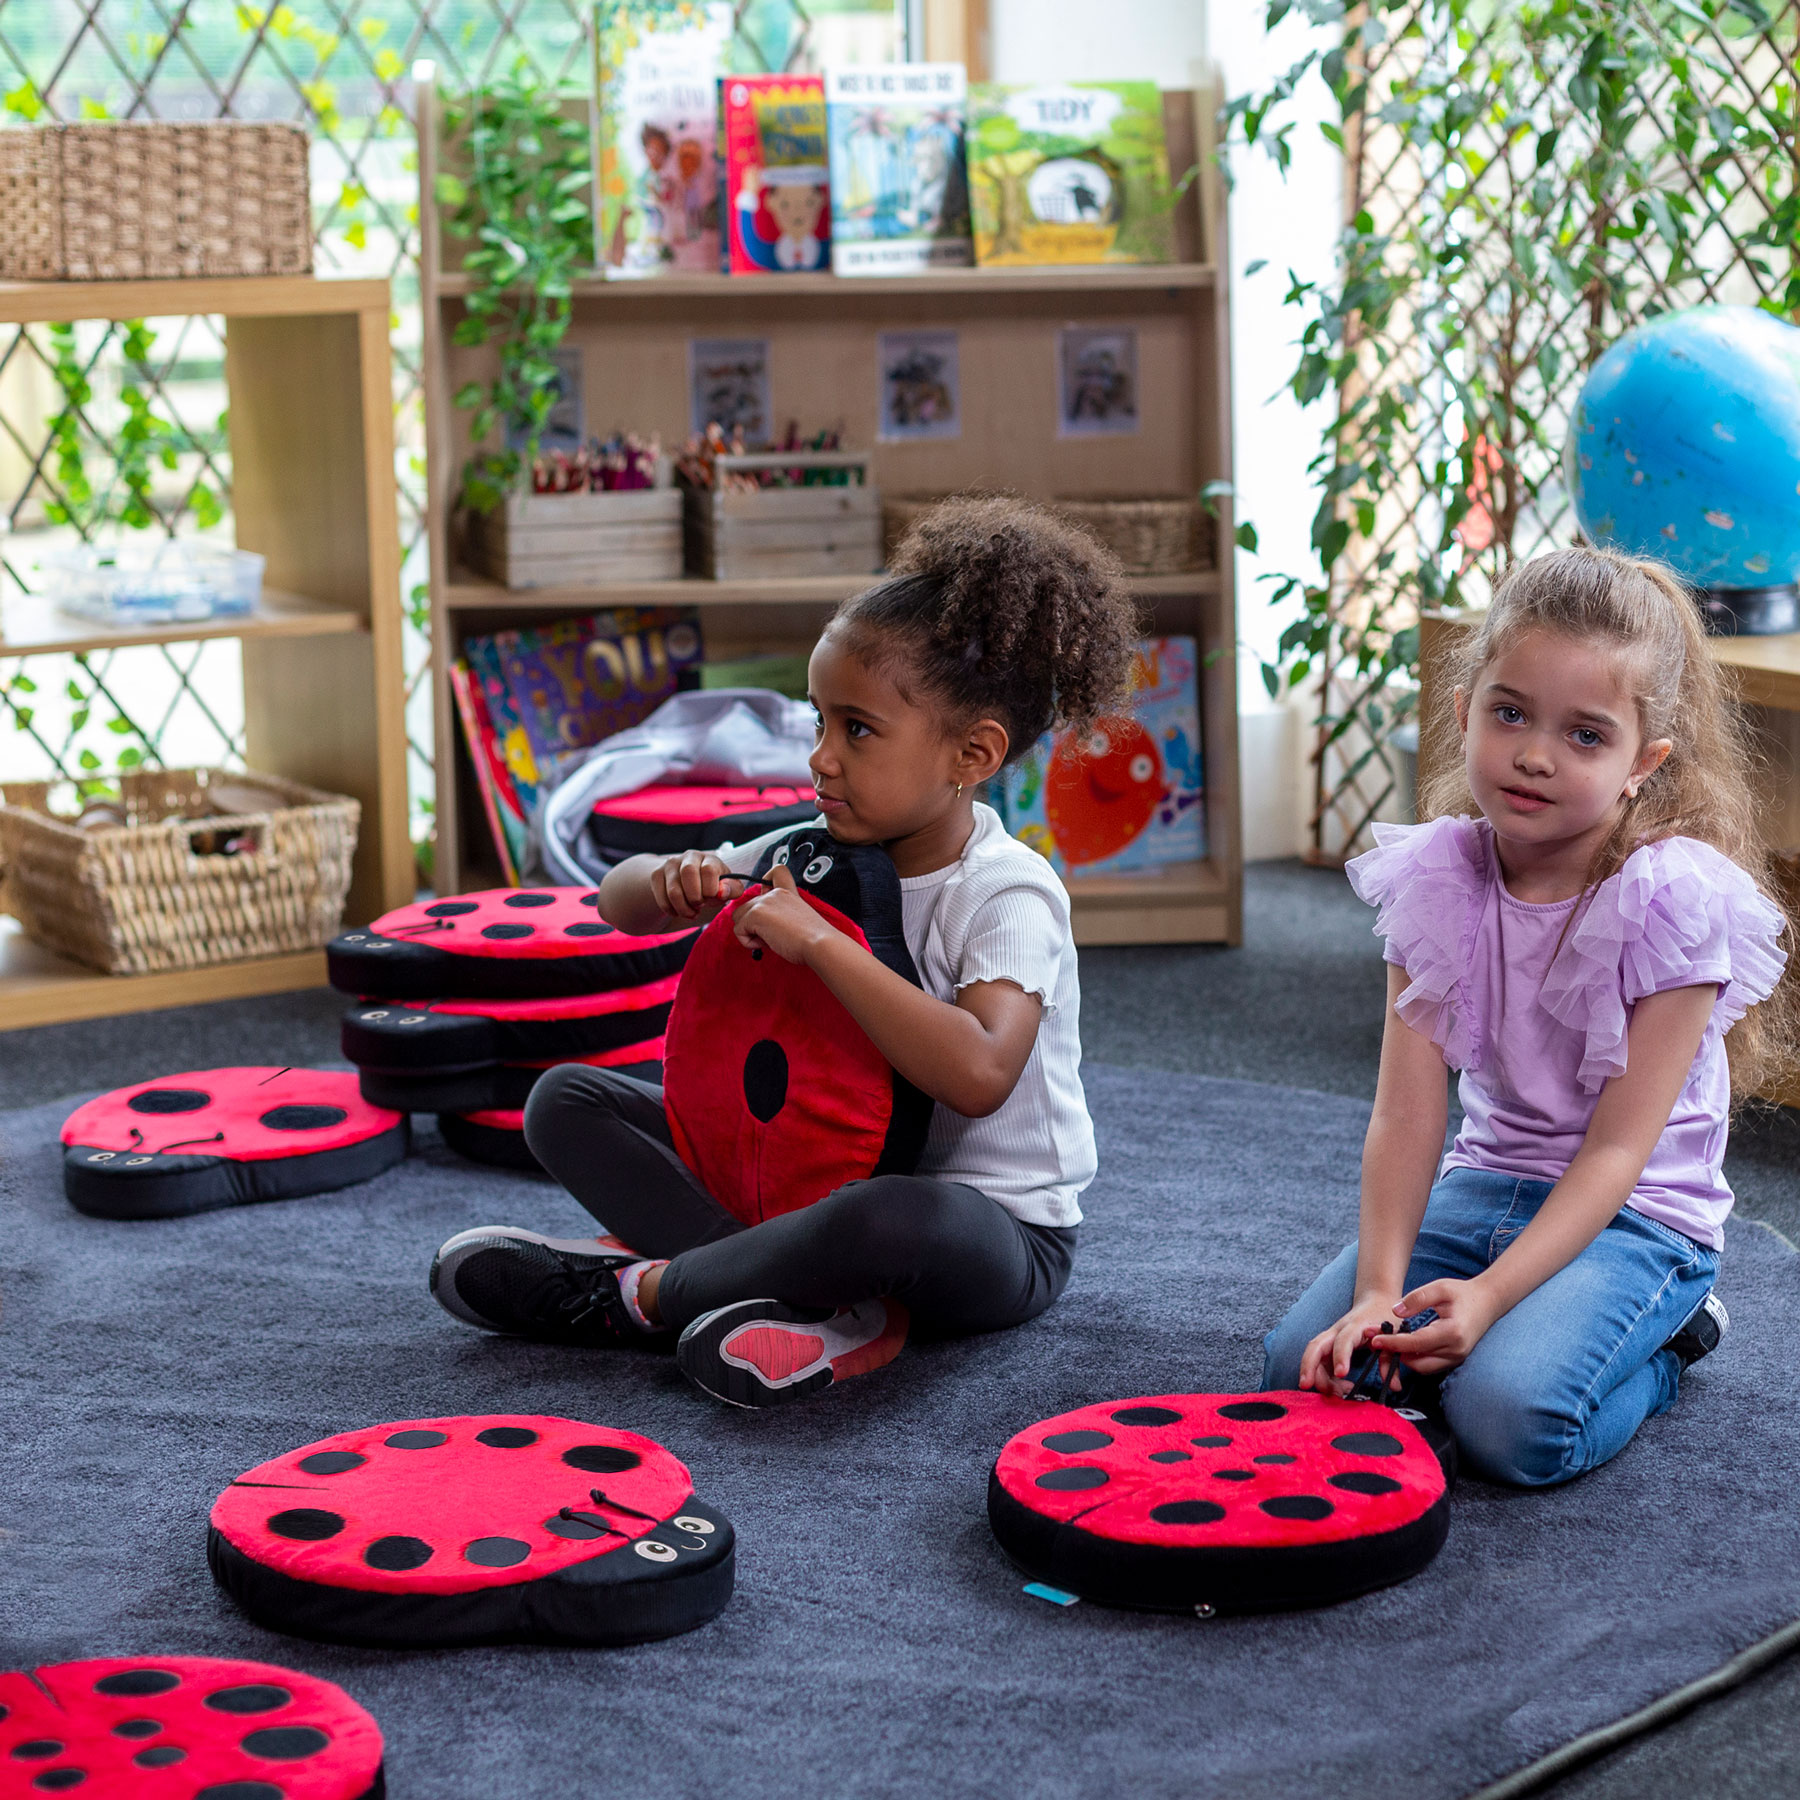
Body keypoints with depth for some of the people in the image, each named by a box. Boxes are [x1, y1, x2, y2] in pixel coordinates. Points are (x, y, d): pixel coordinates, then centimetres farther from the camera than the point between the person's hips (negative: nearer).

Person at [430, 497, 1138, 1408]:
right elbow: (619, 901, 10)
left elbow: (977, 1075, -39)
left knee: (893, 1218, -44)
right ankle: (819, 1293, -21)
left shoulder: (1010, 895, -20)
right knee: (567, 1100, -1)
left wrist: (818, 940, -35)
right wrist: (673, 882, -16)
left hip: (998, 1228, -7)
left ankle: (635, 1288, -17)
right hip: (822, 1182, 8)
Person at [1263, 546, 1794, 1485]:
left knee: (1509, 1418, -29)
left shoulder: (1673, 900, -19)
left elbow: (1617, 1150, -19)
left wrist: (1489, 1293, -31)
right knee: (1302, 1365, -14)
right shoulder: (1438, 877, -6)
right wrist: (1378, 1291, -23)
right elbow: (1405, 1114, -9)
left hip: (1636, 1210, -5)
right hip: (1482, 1184, 5)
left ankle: (1659, 1344, 3)